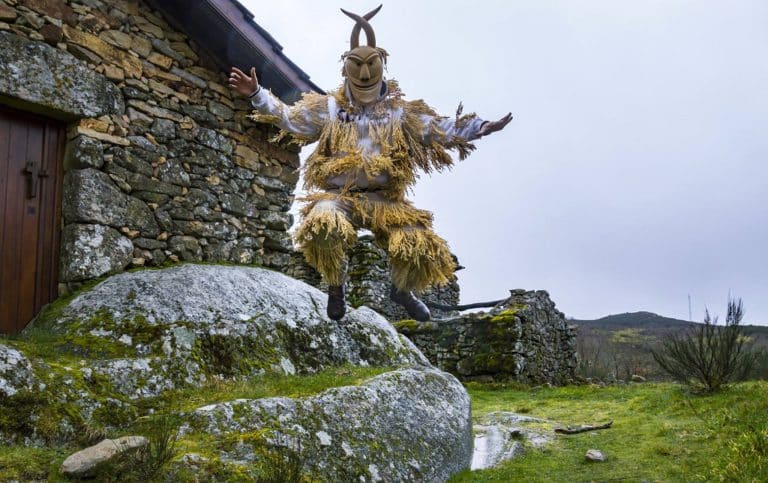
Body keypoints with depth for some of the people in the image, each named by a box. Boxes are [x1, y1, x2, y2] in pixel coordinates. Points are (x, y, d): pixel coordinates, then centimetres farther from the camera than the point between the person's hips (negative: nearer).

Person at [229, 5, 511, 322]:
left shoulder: (399, 111, 12)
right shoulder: (328, 108, 11)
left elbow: (440, 130, 11)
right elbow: (288, 118, 10)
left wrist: (482, 127, 1)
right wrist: (256, 94, -1)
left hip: (384, 199, 2)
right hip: (338, 195, -1)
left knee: (423, 251, -15)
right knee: (323, 227, -37)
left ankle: (402, 289, 23)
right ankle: (336, 285, -4)